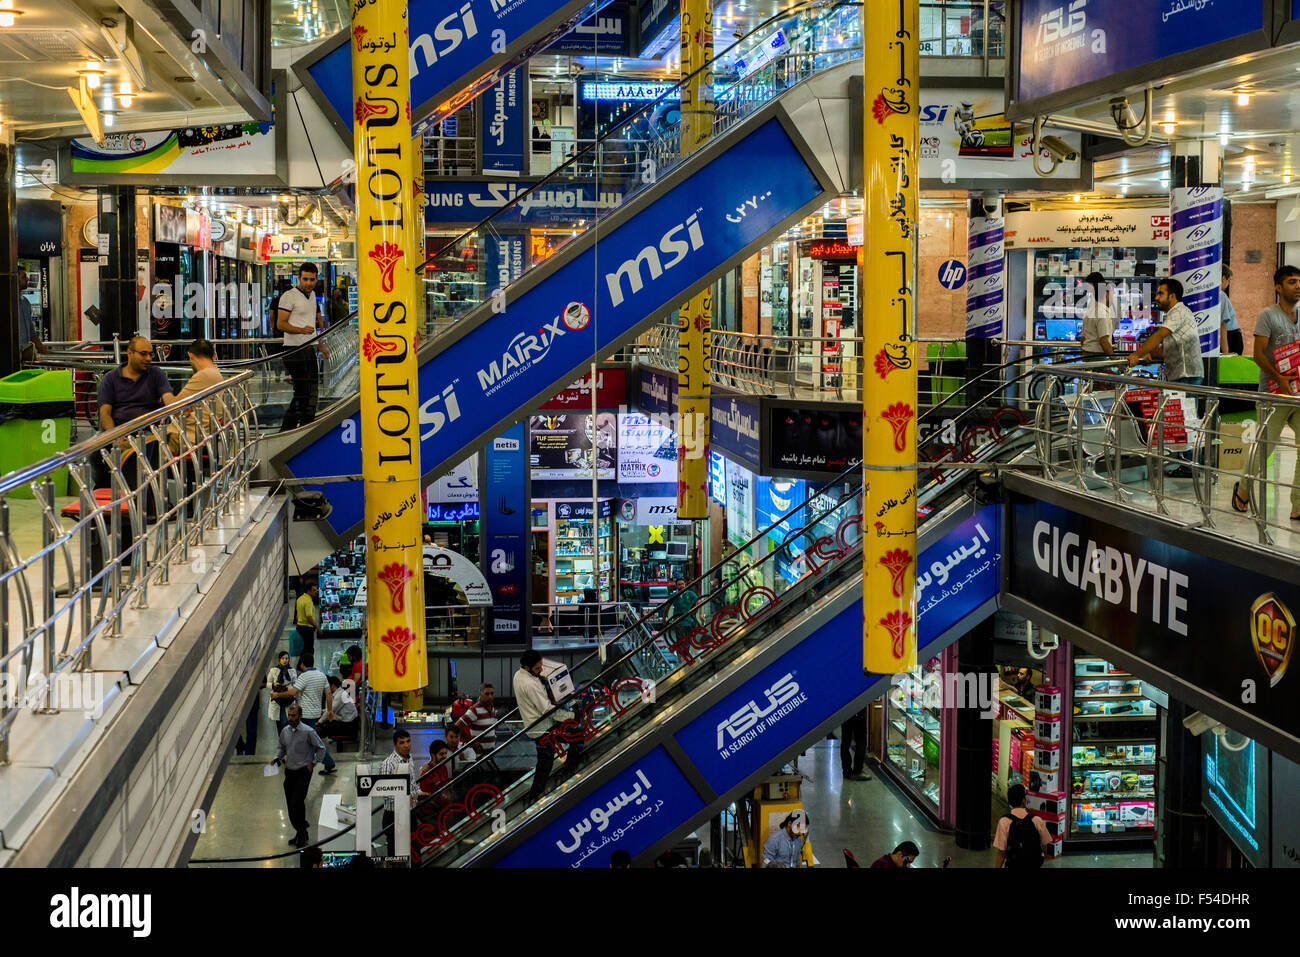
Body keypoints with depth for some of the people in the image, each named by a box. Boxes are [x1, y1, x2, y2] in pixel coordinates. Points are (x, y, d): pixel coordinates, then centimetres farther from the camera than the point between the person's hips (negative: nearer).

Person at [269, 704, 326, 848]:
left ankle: (302, 836, -2)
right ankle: (300, 833, 24)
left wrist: (312, 763, -8)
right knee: (290, 805, 8)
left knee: (297, 803, -15)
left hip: (303, 772, -6)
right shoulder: (285, 731, 4)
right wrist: (276, 758, 2)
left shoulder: (308, 732, -12)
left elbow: (321, 749, -3)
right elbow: (281, 747, 20)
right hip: (289, 771, 6)